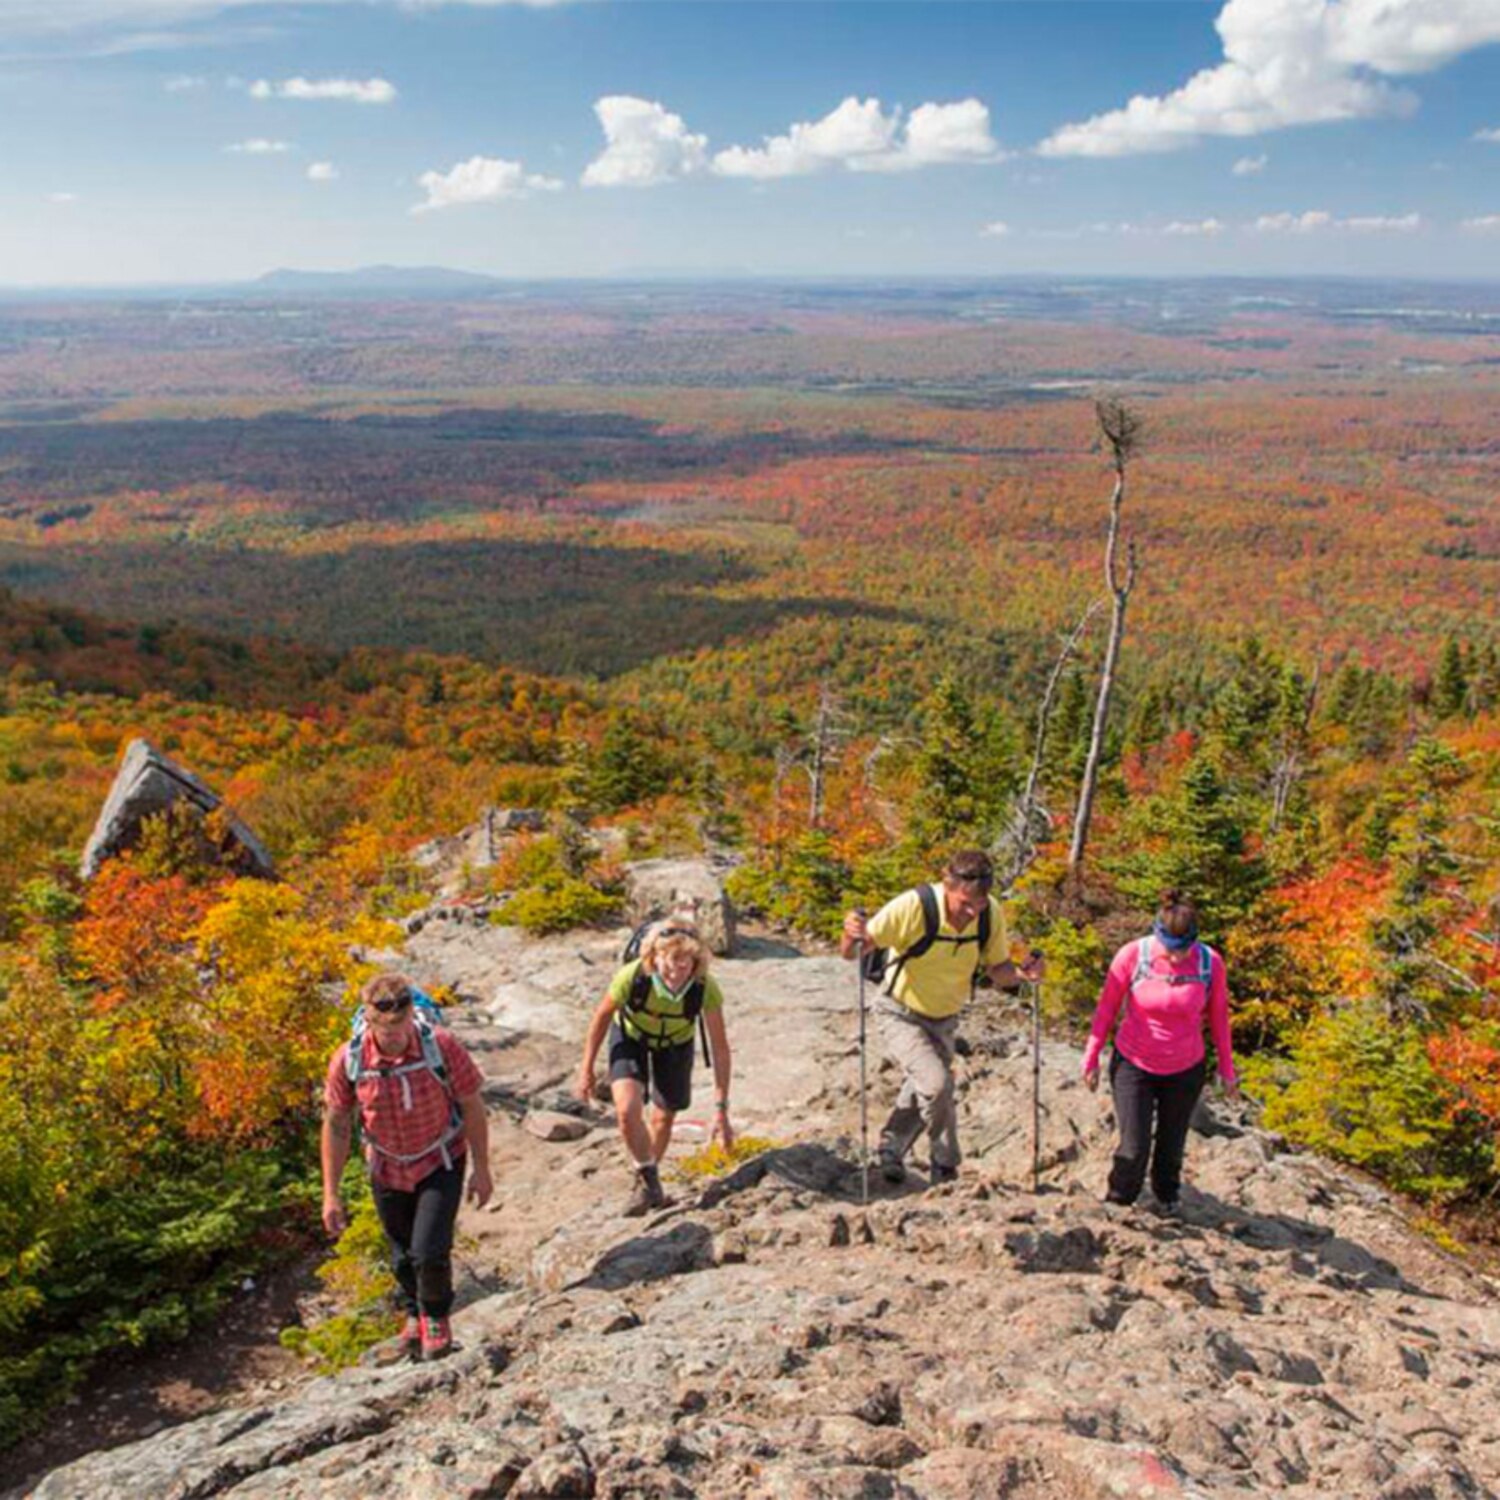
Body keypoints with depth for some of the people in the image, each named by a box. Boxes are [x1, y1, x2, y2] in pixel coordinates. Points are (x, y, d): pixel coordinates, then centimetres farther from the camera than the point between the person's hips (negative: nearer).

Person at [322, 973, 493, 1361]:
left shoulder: (441, 1046, -27)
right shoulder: (348, 1060, -23)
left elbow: (472, 1106, -13)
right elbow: (336, 1125, -9)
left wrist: (481, 1169, -7)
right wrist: (330, 1194, -5)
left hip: (440, 1163, -2)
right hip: (387, 1169, 2)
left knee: (430, 1251, -11)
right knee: (403, 1256, 17)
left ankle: (436, 1318, 21)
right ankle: (414, 1314, 49)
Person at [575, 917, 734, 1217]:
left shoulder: (706, 989, -37)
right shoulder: (633, 976, -39)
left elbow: (720, 1048, -27)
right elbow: (603, 1015, -18)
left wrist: (721, 1109, -29)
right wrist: (586, 1068, -9)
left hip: (675, 1043, 1)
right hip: (630, 1035, -1)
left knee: (664, 1117, 14)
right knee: (628, 1110, -22)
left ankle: (647, 1178, 42)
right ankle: (648, 1177, 4)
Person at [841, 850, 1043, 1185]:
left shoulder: (991, 915, -17)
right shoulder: (914, 907, -30)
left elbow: (997, 969, -3)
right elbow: (851, 952, -25)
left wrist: (1021, 973, -24)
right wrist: (852, 935, -48)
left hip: (943, 1021, 5)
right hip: (900, 1015, -5)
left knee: (922, 1094, 19)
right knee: (937, 1083, -24)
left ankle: (891, 1151, 45)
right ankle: (945, 1167, -1)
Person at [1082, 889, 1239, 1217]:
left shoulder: (1210, 963, -16)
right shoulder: (1132, 956, -20)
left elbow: (1218, 1018, 0)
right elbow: (1106, 1009, -7)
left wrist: (1226, 1071, 8)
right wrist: (1091, 1058, 1)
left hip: (1185, 1070, 2)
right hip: (1133, 1066, -2)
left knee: (1172, 1144, 18)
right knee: (1134, 1149, -3)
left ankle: (1167, 1195, 48)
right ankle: (1118, 1201, 27)